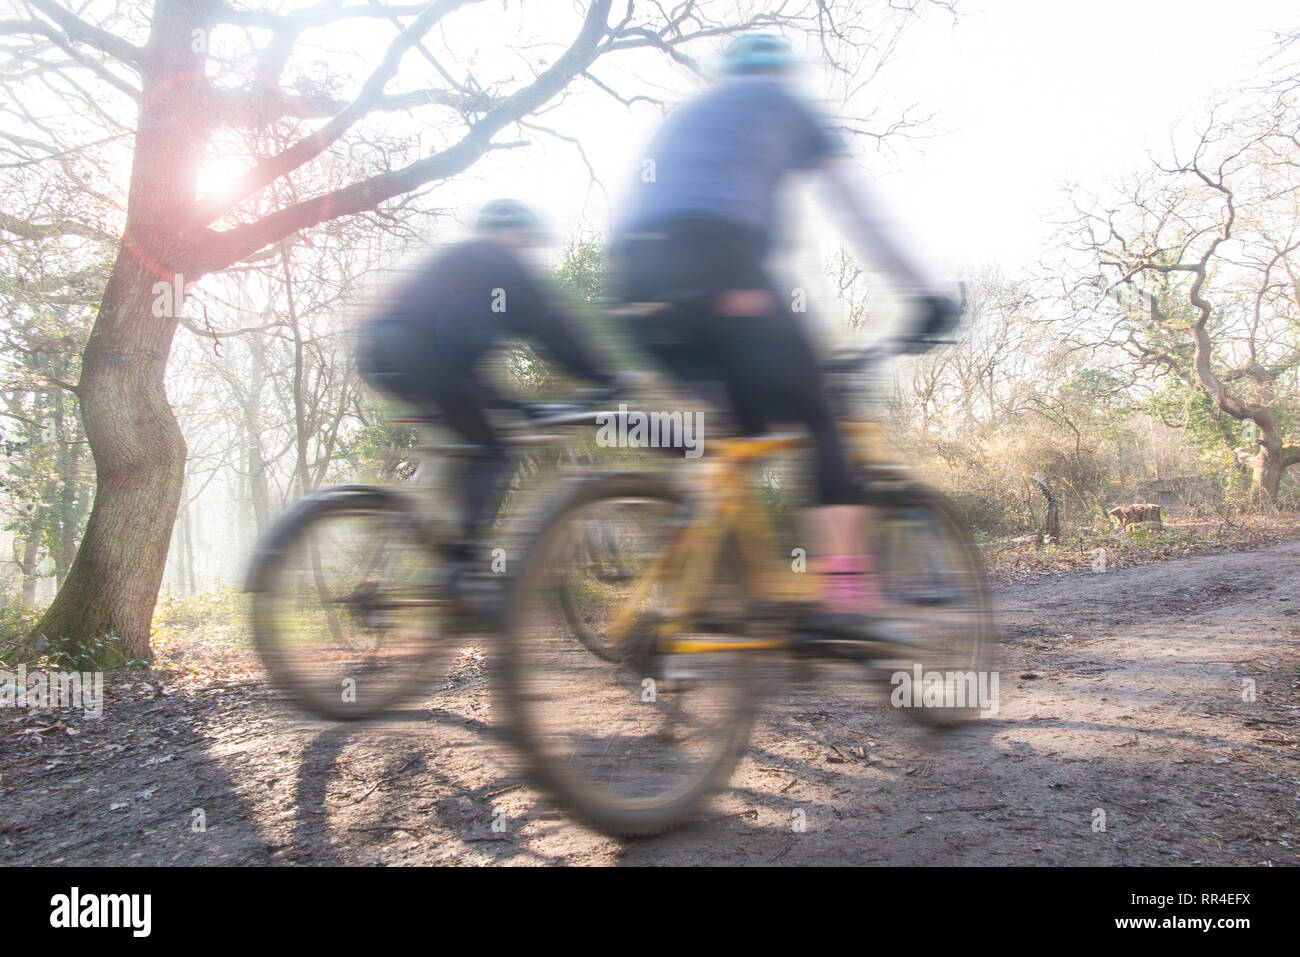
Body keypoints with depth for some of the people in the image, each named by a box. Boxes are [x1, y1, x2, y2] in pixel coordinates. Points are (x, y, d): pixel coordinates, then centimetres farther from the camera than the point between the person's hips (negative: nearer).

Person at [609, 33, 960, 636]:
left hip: (634, 270, 6)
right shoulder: (782, 101, 24)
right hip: (713, 259, -6)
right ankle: (845, 594, -13)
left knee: (742, 425, 16)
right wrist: (925, 294, 23)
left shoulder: (683, 116, 40)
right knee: (819, 422, -2)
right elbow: (859, 211, 19)